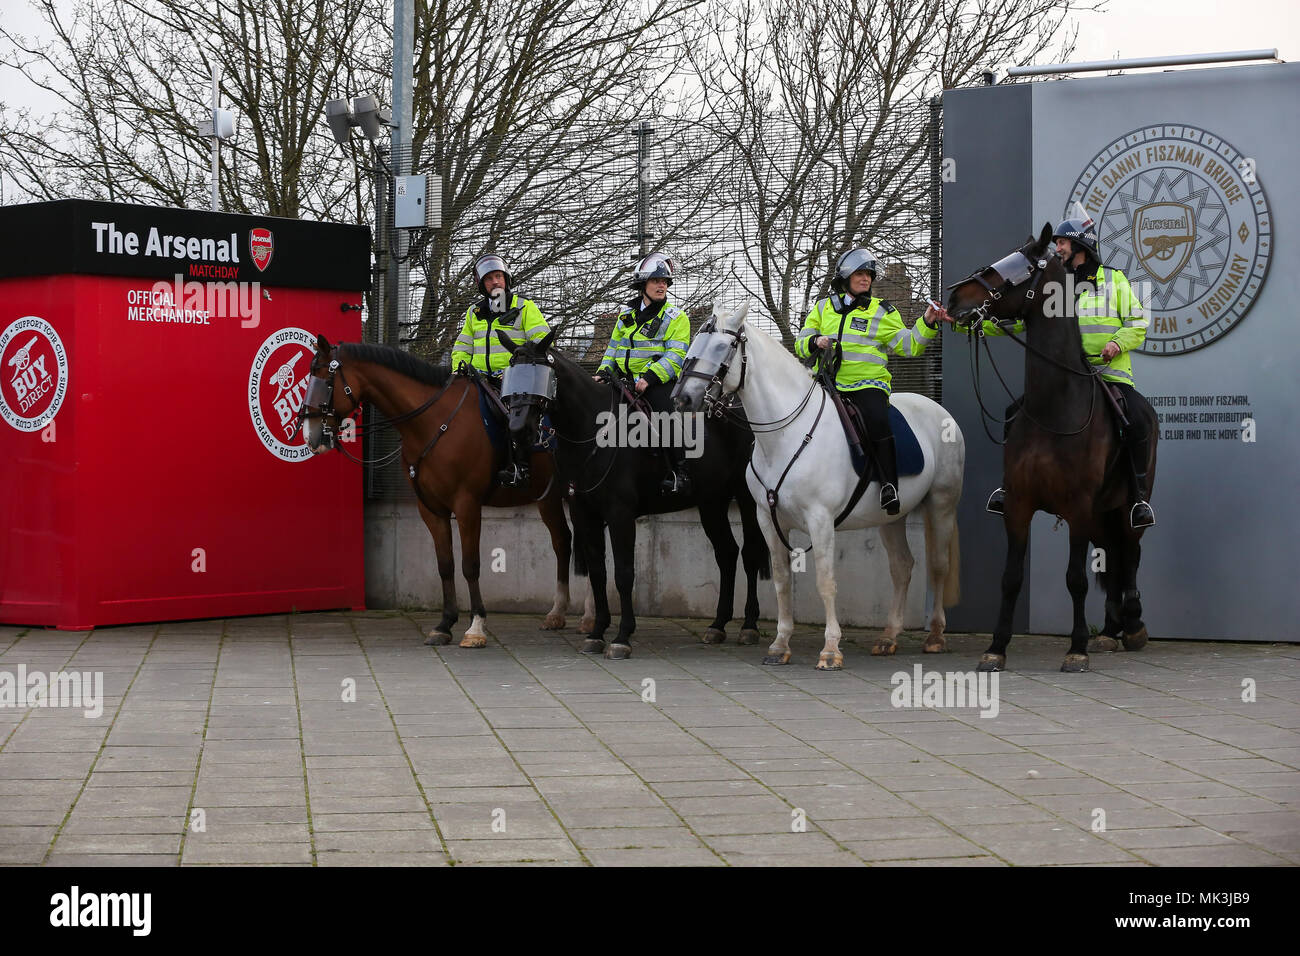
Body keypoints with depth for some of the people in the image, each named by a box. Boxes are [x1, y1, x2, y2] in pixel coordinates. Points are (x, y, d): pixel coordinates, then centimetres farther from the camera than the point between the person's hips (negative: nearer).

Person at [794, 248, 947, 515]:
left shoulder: (881, 311, 12)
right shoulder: (823, 307, 18)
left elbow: (907, 345, 5)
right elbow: (801, 344, 17)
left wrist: (927, 323, -10)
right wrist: (815, 342, -5)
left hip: (867, 384, -3)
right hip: (828, 382, 3)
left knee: (878, 422, -30)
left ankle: (889, 485, -21)